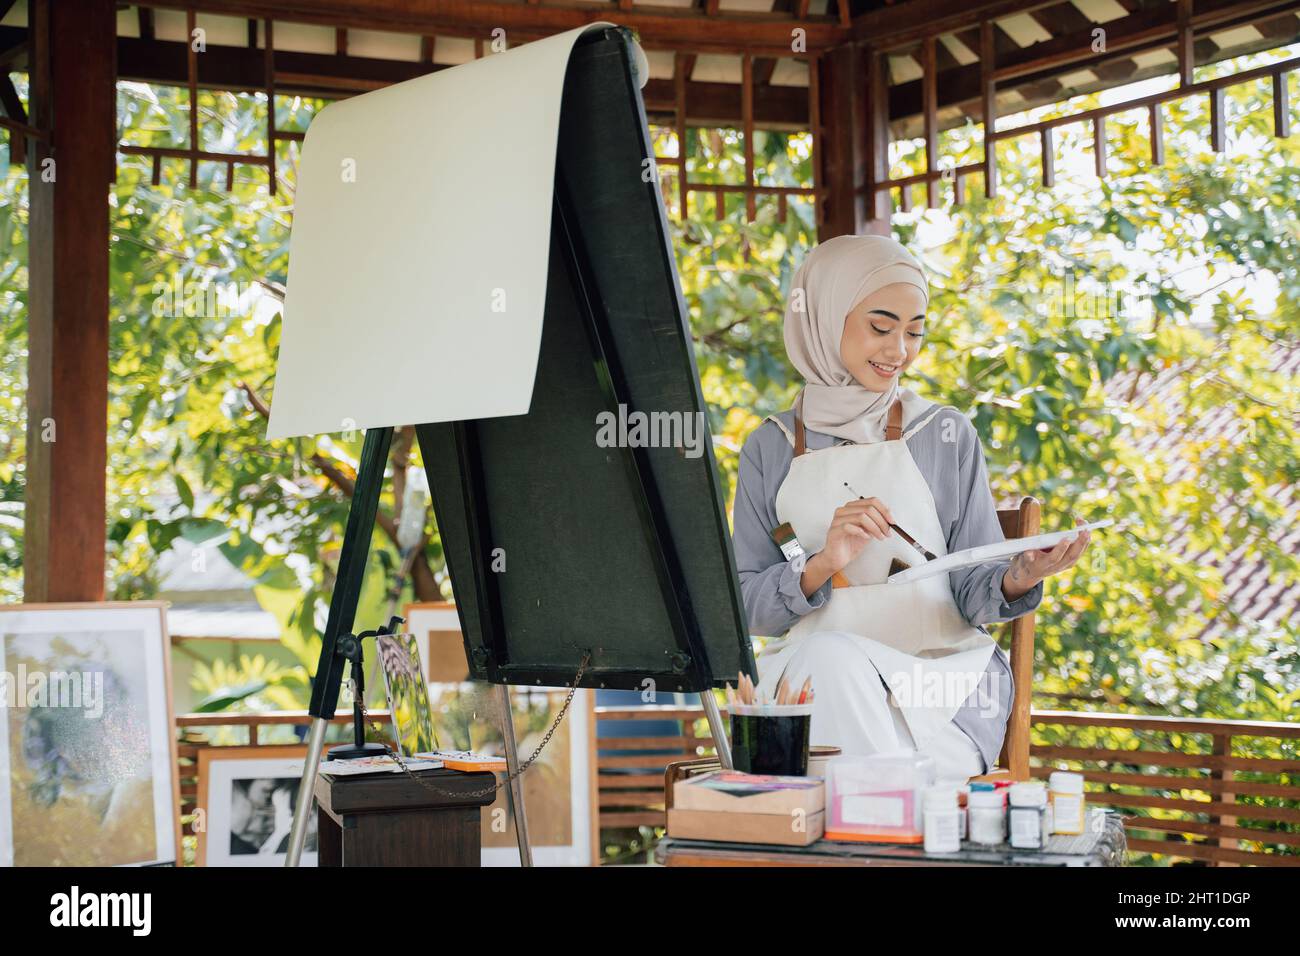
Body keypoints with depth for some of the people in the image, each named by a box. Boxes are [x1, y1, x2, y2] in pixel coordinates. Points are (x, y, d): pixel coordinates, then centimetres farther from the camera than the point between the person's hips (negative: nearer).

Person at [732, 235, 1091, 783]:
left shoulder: (947, 436, 9)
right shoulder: (770, 449, 10)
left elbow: (972, 593, 5)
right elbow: (747, 606, 4)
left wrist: (1017, 579, -18)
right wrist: (823, 565, -14)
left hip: (940, 677, -1)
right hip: (809, 672, 1)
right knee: (830, 656, -34)